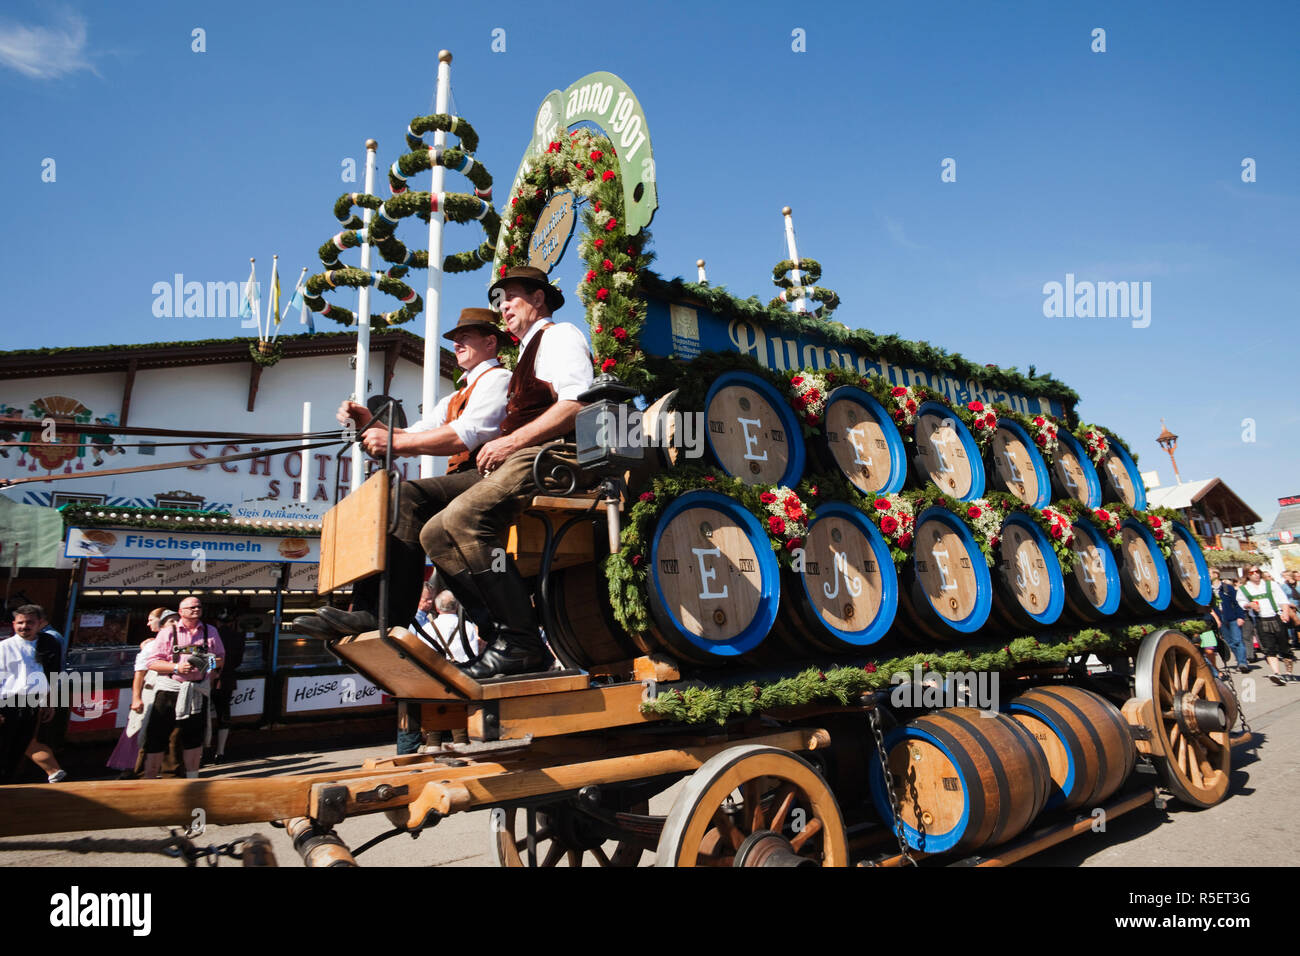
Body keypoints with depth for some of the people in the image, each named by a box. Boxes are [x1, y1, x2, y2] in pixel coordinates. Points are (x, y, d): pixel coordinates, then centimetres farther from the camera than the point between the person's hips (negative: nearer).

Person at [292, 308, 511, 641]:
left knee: (408, 494, -30)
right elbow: (413, 436, 22)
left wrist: (394, 440, -17)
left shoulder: (497, 378, 1)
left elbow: (466, 436, -16)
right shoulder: (457, 397, 32)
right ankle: (364, 610, -15)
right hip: (458, 482, 9)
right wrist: (372, 424, 4)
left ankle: (390, 615, -34)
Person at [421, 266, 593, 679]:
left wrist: (512, 441, -16)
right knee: (436, 533, -1)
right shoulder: (528, 353, 33)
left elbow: (576, 406, -15)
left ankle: (521, 643, -26)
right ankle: (503, 628, -9)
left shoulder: (559, 335, 4)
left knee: (463, 519, -30)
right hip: (519, 462, 10)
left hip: (547, 457, -10)